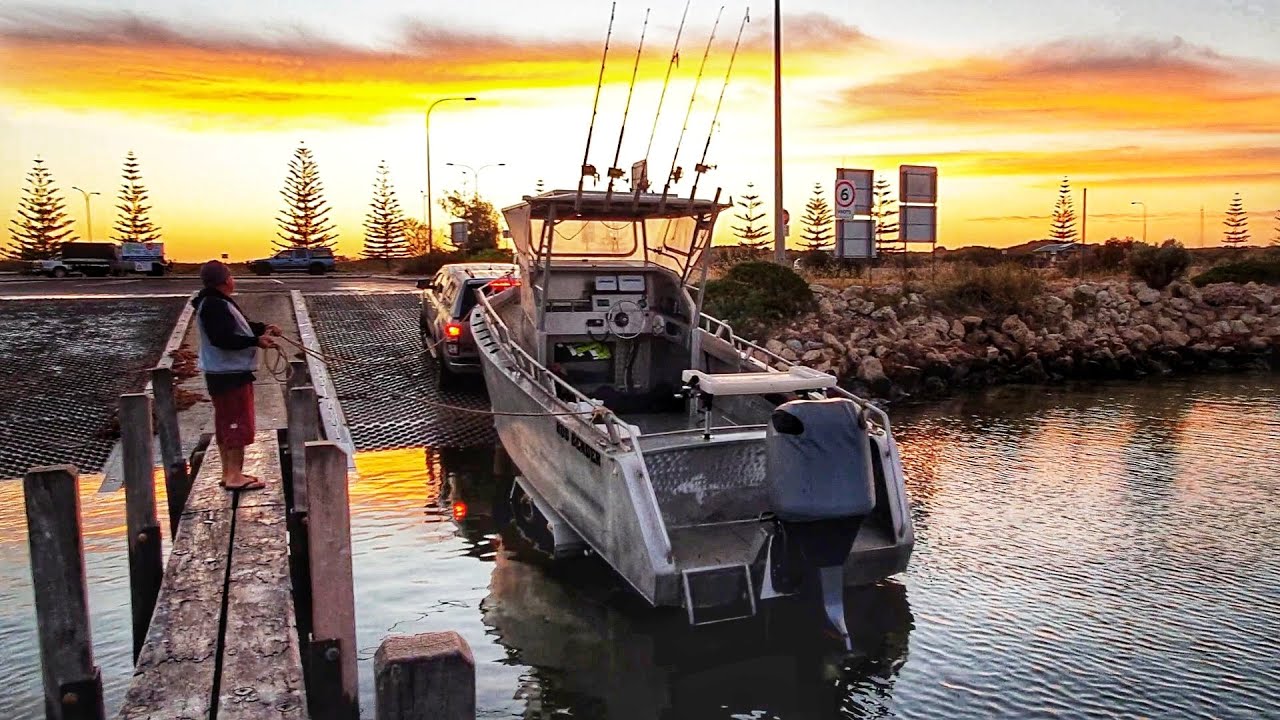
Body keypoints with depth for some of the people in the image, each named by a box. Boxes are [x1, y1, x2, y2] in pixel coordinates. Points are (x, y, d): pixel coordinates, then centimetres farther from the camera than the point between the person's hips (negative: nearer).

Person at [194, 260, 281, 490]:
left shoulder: (219, 302, 14)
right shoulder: (213, 306, -19)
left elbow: (237, 326, 23)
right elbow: (223, 339, -27)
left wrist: (262, 328, 10)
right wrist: (256, 341, -26)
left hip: (229, 372, 11)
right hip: (229, 374, -11)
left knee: (227, 423, 15)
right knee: (238, 423, -6)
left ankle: (229, 473, 23)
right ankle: (234, 476, -2)